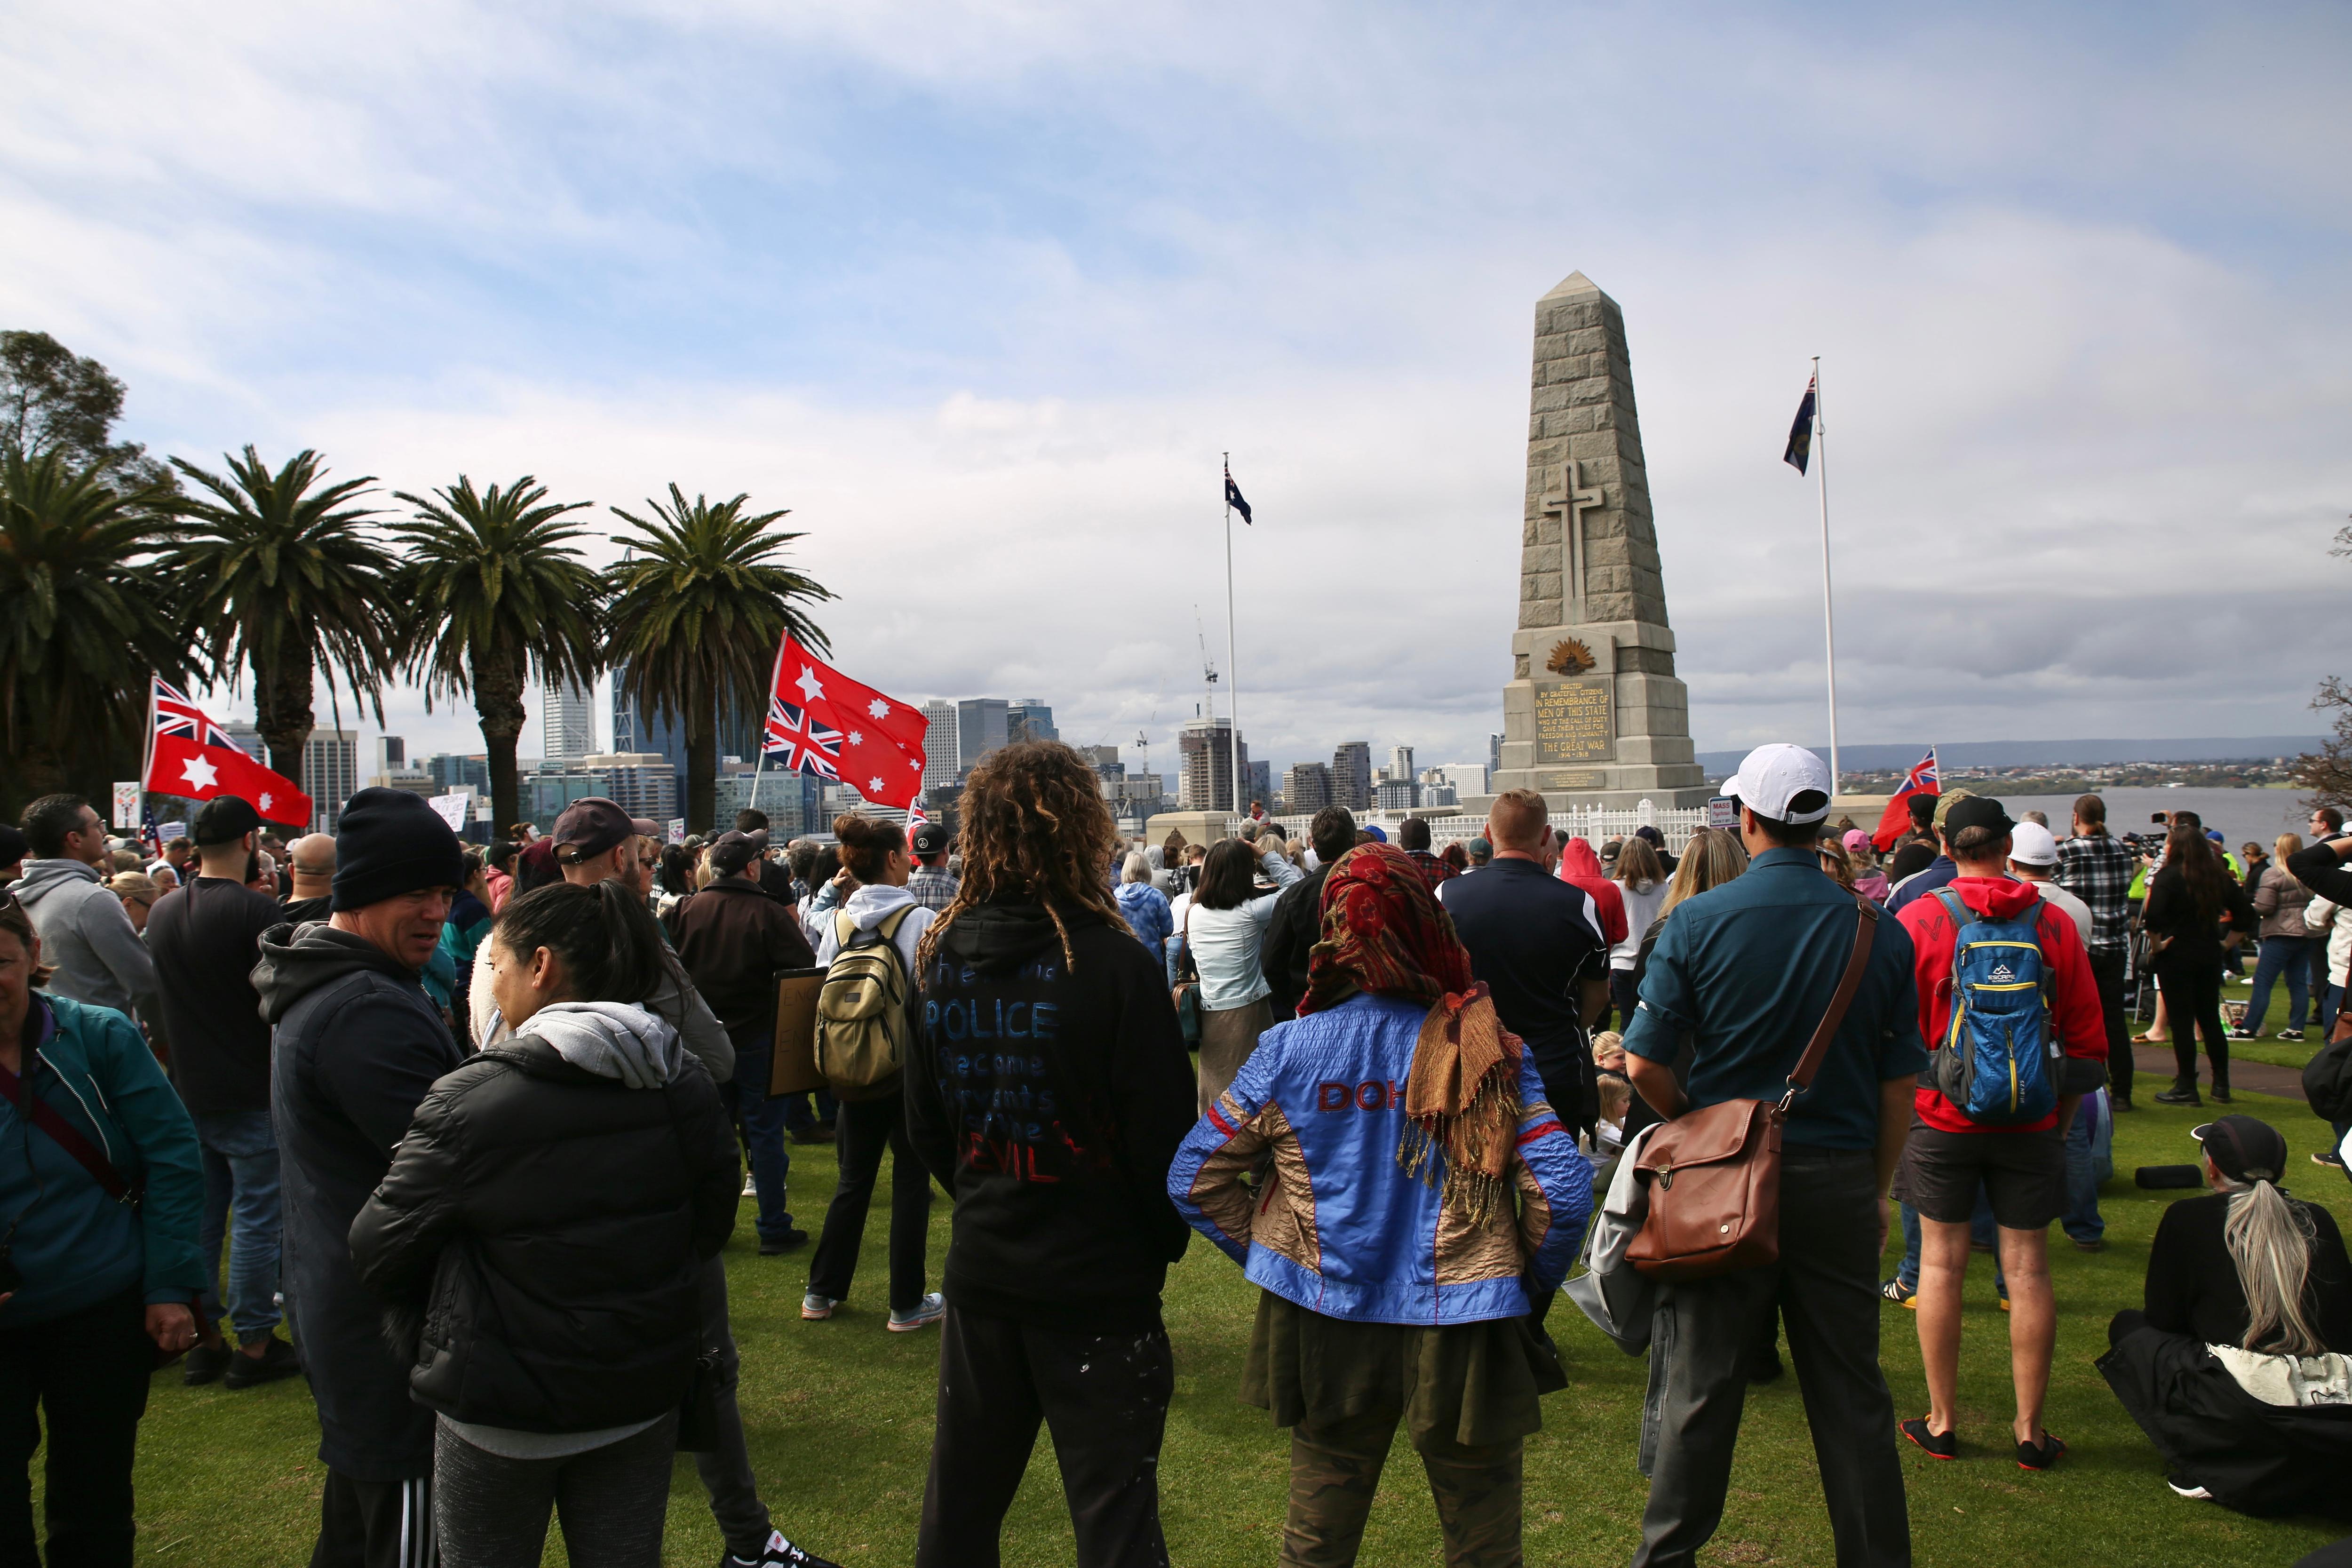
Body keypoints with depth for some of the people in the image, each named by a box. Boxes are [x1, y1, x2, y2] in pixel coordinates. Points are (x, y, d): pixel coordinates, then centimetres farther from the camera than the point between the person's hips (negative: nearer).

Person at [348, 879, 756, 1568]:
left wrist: (441, 1321, 8)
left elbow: (379, 1251, -10)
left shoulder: (471, 1100, -21)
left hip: (500, 1409, -3)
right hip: (645, 1395, 4)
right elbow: (711, 1225, 4)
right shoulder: (685, 1084, -7)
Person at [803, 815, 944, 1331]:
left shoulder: (837, 921, 0)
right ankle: (907, 1304, 13)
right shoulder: (920, 920, -14)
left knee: (853, 1179, 17)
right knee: (911, 1182, 6)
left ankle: (822, 1292, 24)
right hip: (912, 1068, -5)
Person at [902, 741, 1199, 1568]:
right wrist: (1165, 1241, 3)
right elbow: (1162, 1133, -14)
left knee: (961, 1497, 22)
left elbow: (924, 1125, 7)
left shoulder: (943, 956, -2)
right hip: (1099, 1281, -5)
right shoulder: (1112, 963, -19)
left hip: (980, 1268, 5)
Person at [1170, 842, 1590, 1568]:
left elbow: (1192, 1179, -6)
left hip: (1327, 1324, 1)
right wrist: (1526, 1288, 2)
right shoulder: (1487, 1050, -12)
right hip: (1462, 1334, -1)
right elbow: (1564, 1193, -15)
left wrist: (1271, 1254, 7)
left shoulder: (1288, 1050, -9)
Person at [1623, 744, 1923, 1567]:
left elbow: (1644, 1065, -10)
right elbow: (1901, 1083, 2)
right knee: (1852, 1393, 13)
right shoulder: (1878, 929, -3)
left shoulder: (1698, 920, -10)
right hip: (1840, 1180, 2)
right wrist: (1878, 1189, 14)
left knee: (1700, 1388, 9)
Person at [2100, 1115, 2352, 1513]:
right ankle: (2299, 1472, 16)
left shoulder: (2188, 1218, 0)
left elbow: (2161, 1318, 7)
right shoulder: (2319, 1221, 12)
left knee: (2130, 1328, 15)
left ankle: (2209, 1469, 4)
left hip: (2245, 1414, -6)